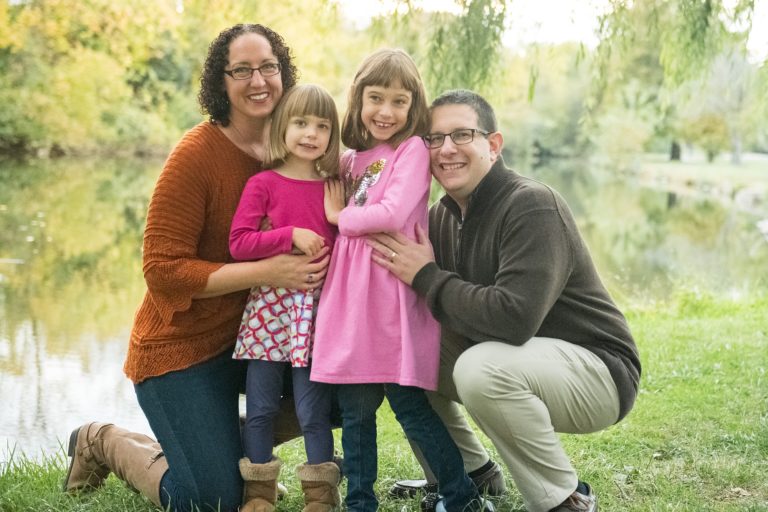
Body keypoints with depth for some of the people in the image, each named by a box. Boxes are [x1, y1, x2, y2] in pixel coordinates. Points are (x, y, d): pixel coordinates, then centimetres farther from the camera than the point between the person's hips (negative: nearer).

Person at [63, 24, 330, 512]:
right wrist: (267, 272, -29)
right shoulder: (195, 155, -19)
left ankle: (230, 443, 11)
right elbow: (163, 270, -21)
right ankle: (104, 442, 19)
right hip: (183, 347, -6)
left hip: (253, 335, 6)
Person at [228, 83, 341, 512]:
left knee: (314, 410, 3)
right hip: (270, 304, -1)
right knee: (261, 407, 7)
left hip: (318, 308, 1)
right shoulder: (263, 184, -1)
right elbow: (238, 243, -9)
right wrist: (291, 234, -17)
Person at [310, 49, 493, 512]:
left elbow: (394, 213, -14)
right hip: (349, 295, 6)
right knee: (355, 409, 8)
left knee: (408, 403, -2)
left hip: (392, 295, -6)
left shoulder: (412, 149, -1)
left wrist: (341, 217, -2)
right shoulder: (351, 159, 18)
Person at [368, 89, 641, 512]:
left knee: (482, 368, -34)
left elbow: (515, 318, -35)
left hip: (594, 368, -8)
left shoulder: (531, 206, -22)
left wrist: (427, 277, -24)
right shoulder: (443, 215, 3)